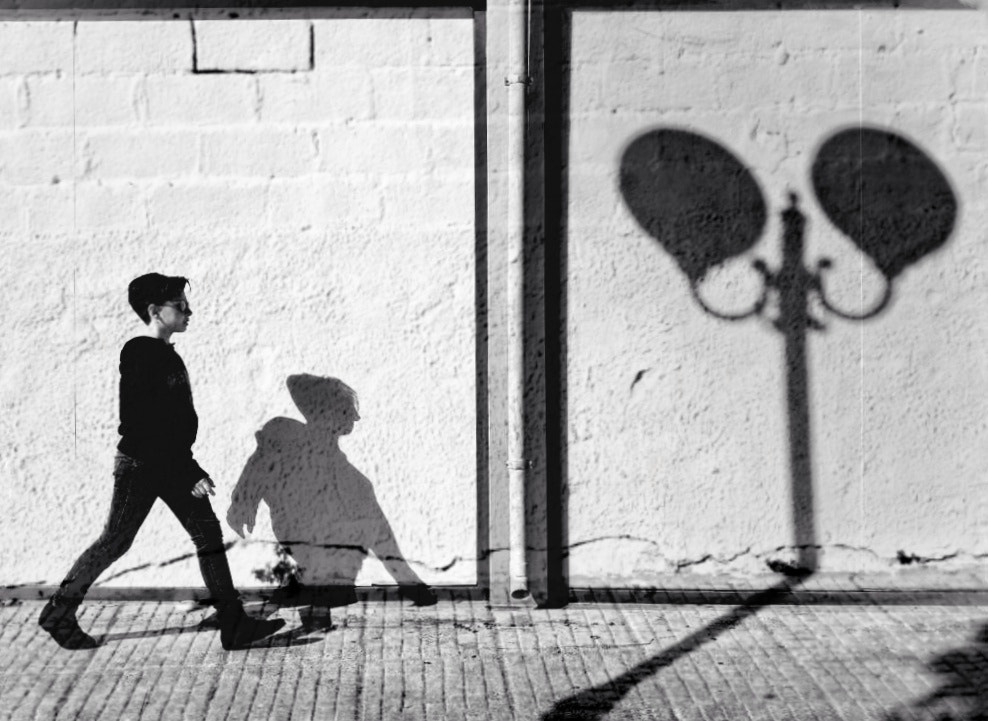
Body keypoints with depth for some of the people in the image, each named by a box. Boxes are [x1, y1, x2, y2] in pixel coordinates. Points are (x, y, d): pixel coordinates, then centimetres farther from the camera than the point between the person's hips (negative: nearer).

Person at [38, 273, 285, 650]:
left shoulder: (166, 355, 12)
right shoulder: (139, 354, -17)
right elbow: (148, 421, -23)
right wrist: (191, 472, -25)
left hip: (170, 465, 9)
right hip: (139, 465, -9)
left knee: (209, 535, 3)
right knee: (114, 542, 1)